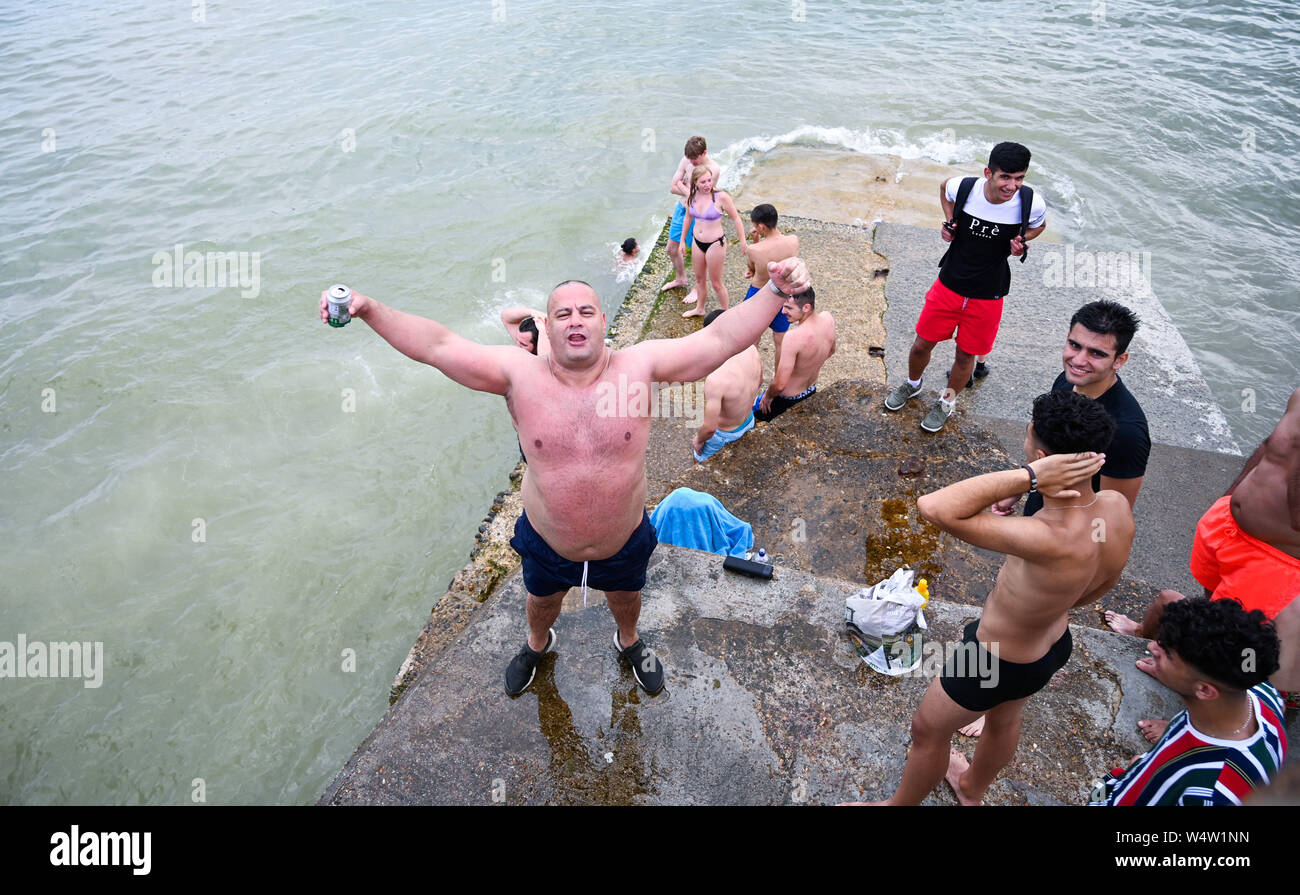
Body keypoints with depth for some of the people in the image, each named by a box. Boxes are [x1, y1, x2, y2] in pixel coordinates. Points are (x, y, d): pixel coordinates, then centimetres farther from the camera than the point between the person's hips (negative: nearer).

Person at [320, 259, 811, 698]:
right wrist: (370, 310, -34)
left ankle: (629, 642, 68)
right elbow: (437, 345, -24)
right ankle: (537, 645, 68)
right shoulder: (521, 375, -21)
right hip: (547, 545, 0)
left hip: (625, 543, 0)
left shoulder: (639, 365, -20)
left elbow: (721, 338, -23)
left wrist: (775, 291, -32)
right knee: (542, 600, 30)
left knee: (626, 598, 30)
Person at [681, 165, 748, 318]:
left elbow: (736, 219, -12)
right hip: (697, 242, 6)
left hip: (715, 244, -6)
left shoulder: (721, 197, -21)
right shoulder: (691, 196, -6)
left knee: (716, 283, 6)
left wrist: (743, 243, -10)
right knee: (700, 279, 23)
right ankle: (699, 309, 44)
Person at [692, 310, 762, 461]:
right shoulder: (751, 349, -22)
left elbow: (709, 428, -32)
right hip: (748, 419, 4)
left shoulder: (715, 379, -42)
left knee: (700, 456, 28)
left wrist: (698, 439, -10)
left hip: (725, 432, -4)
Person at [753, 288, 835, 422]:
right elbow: (831, 350, 8)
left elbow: (780, 385, -32)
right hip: (811, 391, 8)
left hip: (788, 399, -8)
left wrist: (767, 396, -11)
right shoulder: (827, 319, -16)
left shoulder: (795, 338, -38)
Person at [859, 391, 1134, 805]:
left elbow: (934, 507, -50)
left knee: (928, 730, 20)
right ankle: (971, 788, 65)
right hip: (1056, 643, 8)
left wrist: (1028, 476, -47)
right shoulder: (1117, 506, -21)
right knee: (1004, 718, 35)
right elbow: (1102, 584, 0)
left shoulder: (1047, 540, -45)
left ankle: (901, 803, 49)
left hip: (997, 661, -7)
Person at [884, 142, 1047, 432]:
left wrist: (1021, 241, -14)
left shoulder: (1032, 204, -18)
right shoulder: (963, 187, -18)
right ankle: (913, 385, 44)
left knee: (965, 355, 12)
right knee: (922, 344, 12)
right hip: (949, 286, 1)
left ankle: (948, 402, 40)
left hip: (987, 296, -1)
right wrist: (949, 221, -6)